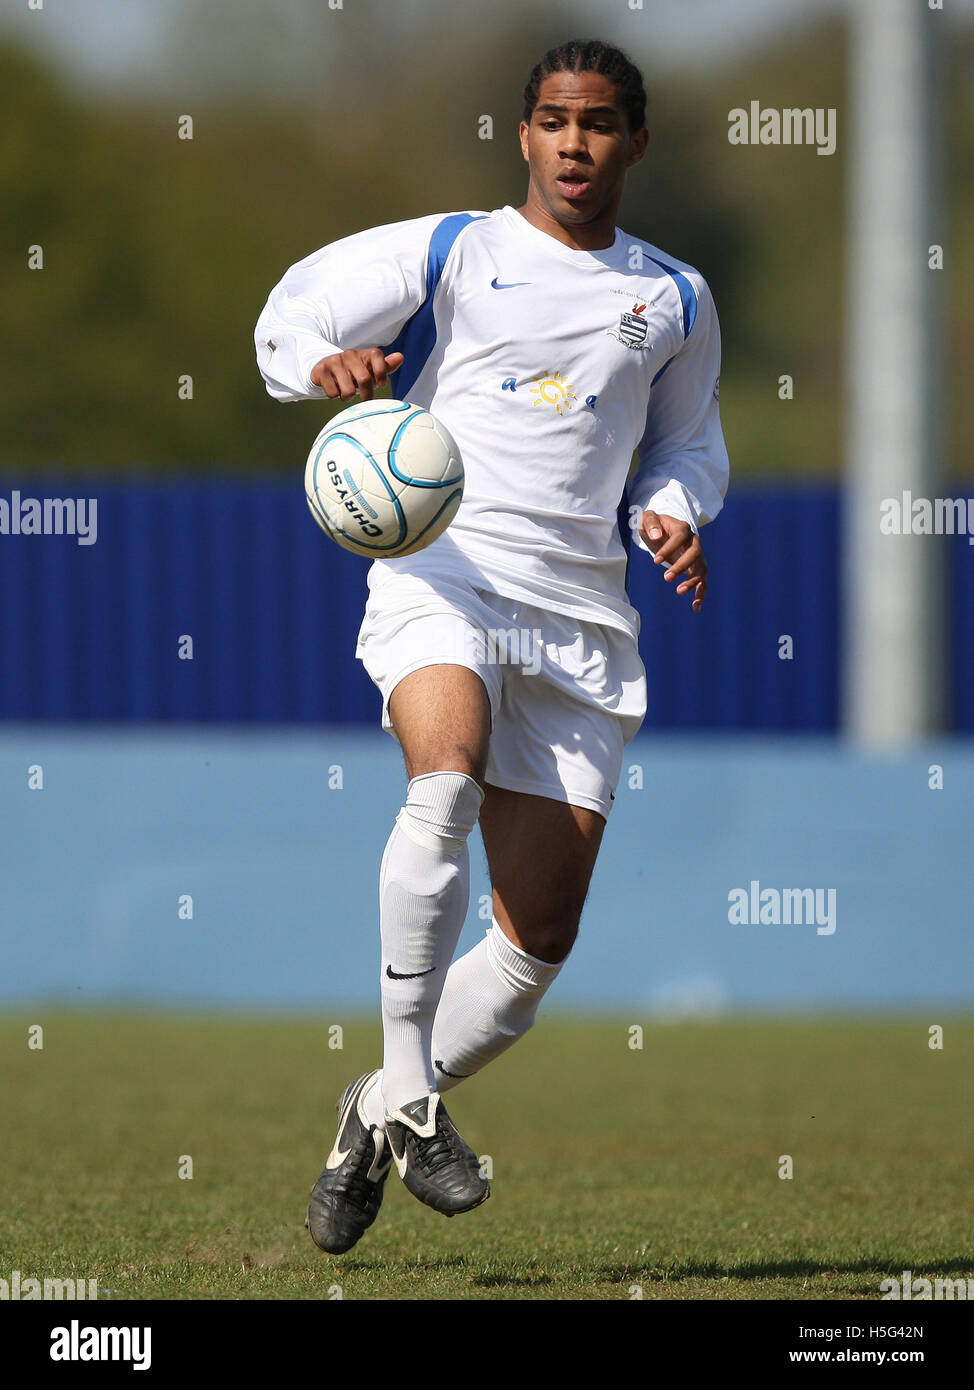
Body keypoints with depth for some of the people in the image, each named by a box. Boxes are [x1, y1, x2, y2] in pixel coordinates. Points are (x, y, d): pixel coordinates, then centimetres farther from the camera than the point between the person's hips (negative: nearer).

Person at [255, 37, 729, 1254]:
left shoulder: (673, 300, 15)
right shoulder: (444, 254, 6)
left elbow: (687, 443, 29)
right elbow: (290, 317, 8)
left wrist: (675, 515, 7)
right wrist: (326, 365, -15)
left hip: (581, 612, 4)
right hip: (440, 571, -4)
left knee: (540, 942, -2)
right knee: (447, 781, -36)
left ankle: (375, 1117, 20)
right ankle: (410, 1097, -27)